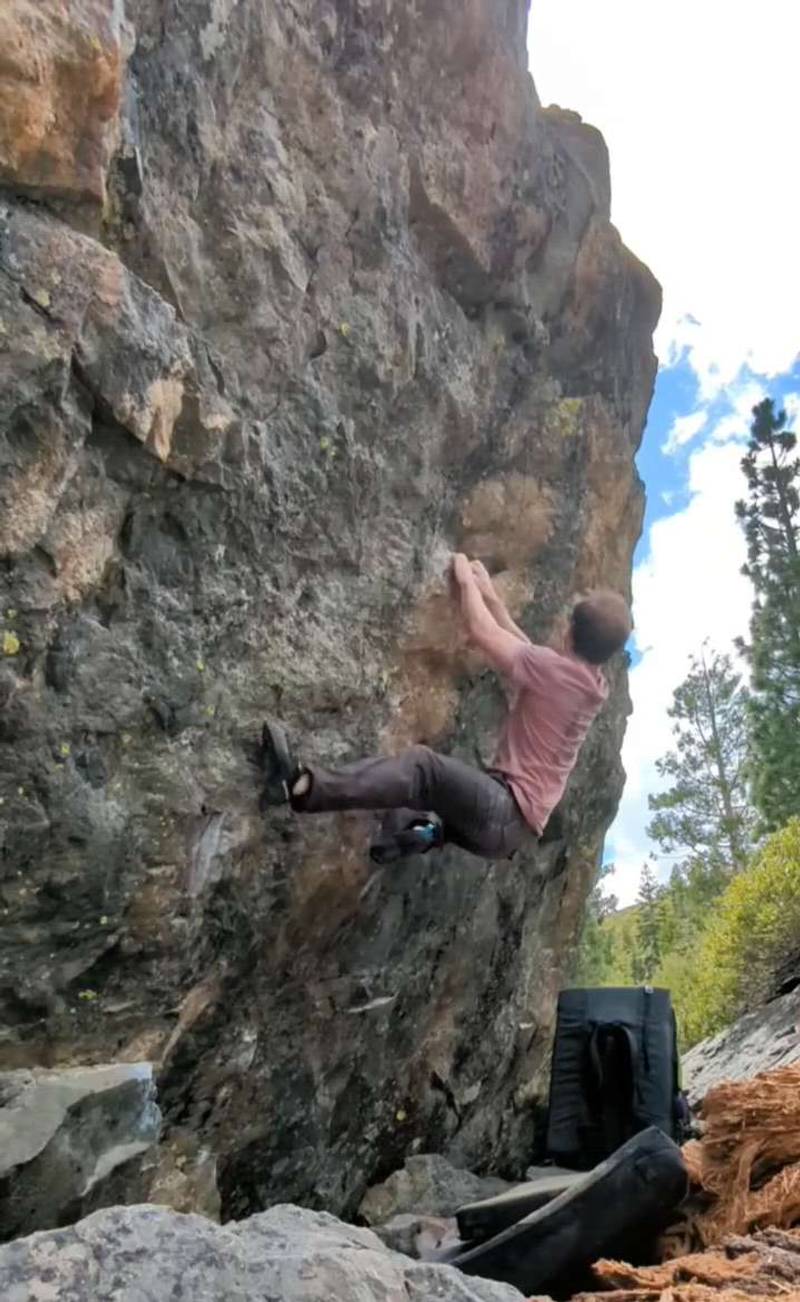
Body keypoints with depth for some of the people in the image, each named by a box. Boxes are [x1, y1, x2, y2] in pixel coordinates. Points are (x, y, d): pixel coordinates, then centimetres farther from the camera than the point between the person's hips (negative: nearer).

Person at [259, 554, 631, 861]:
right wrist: (489, 594, 25)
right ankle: (427, 828, -4)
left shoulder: (555, 669, -13)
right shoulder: (592, 684, 14)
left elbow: (482, 633, -8)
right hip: (512, 821, 10)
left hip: (506, 813, -10)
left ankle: (305, 786, -44)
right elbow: (521, 644, 24)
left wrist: (467, 581, 7)